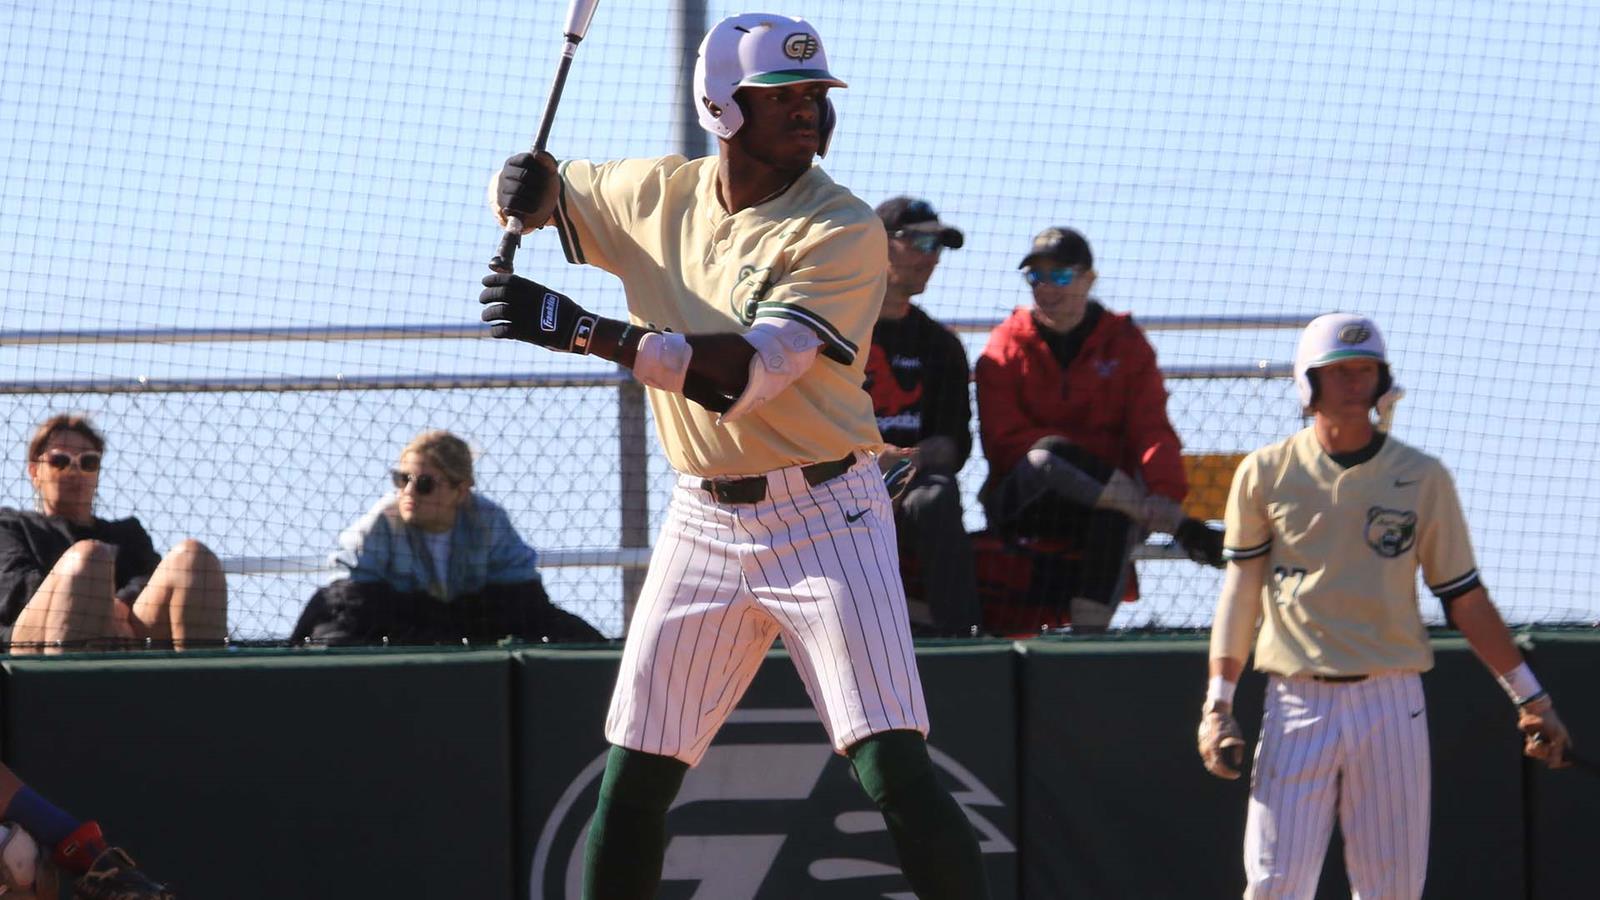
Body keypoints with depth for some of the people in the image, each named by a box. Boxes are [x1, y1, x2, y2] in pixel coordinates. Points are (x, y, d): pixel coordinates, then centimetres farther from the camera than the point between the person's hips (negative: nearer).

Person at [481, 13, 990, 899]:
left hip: (822, 517, -5)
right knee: (630, 784, 7)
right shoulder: (657, 195, 6)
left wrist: (580, 330, -25)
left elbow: (747, 372, -23)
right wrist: (529, 183, -3)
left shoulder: (843, 230, -13)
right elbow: (531, 196, 24)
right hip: (703, 521, 5)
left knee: (894, 770, -16)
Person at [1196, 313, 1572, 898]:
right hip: (1298, 703, -1)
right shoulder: (1266, 473, 4)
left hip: (1391, 703, 1)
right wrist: (1218, 705, -2)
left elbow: (1464, 597, 8)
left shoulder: (1421, 478, 6)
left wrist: (1530, 698, 5)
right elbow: (1240, 590, 5)